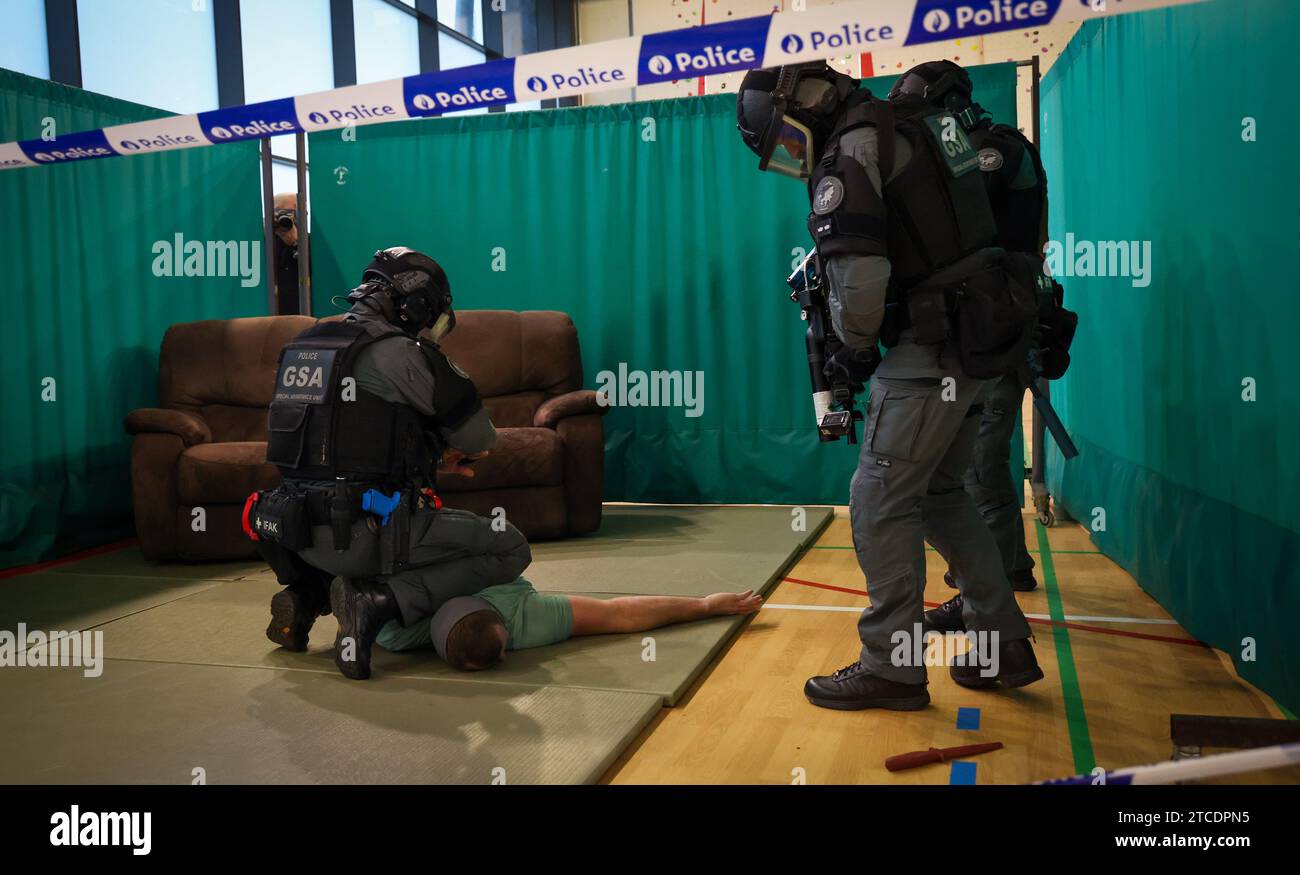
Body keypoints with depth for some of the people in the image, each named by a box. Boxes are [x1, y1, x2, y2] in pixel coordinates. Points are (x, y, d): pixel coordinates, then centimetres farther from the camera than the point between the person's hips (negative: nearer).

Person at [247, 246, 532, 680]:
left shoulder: (303, 346, 14)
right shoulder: (400, 351, -9)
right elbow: (480, 439, -2)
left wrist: (434, 459, 23)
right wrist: (453, 448, 22)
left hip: (301, 532, 8)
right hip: (368, 533, -8)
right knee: (510, 550, 3)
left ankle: (304, 595, 15)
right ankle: (381, 600, -11)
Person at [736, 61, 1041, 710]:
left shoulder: (851, 150, -14)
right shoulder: (905, 125, 16)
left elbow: (859, 275, -23)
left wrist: (854, 346, -5)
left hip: (933, 351, -10)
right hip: (977, 337, 10)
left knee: (880, 503, -2)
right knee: (941, 494, 17)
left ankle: (891, 667, 7)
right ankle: (1004, 648, 25)